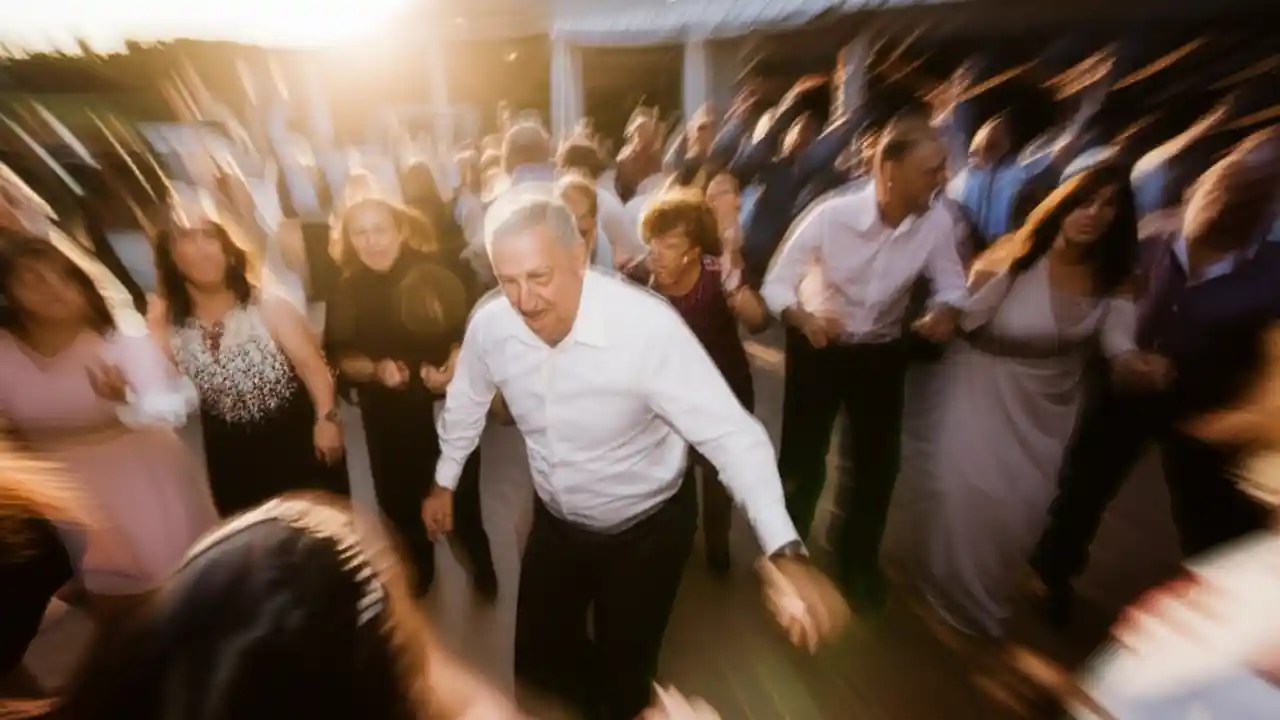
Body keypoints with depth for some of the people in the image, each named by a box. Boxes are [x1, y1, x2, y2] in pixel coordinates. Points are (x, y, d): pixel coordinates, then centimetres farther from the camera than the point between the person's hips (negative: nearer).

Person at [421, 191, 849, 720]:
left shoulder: (648, 325, -33)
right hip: (556, 520, 5)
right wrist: (444, 482, 17)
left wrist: (786, 556, -43)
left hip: (646, 525, -4)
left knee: (623, 672, 16)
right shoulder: (488, 325, -17)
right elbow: (465, 403, 4)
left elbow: (730, 434, -32)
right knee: (536, 655, 21)